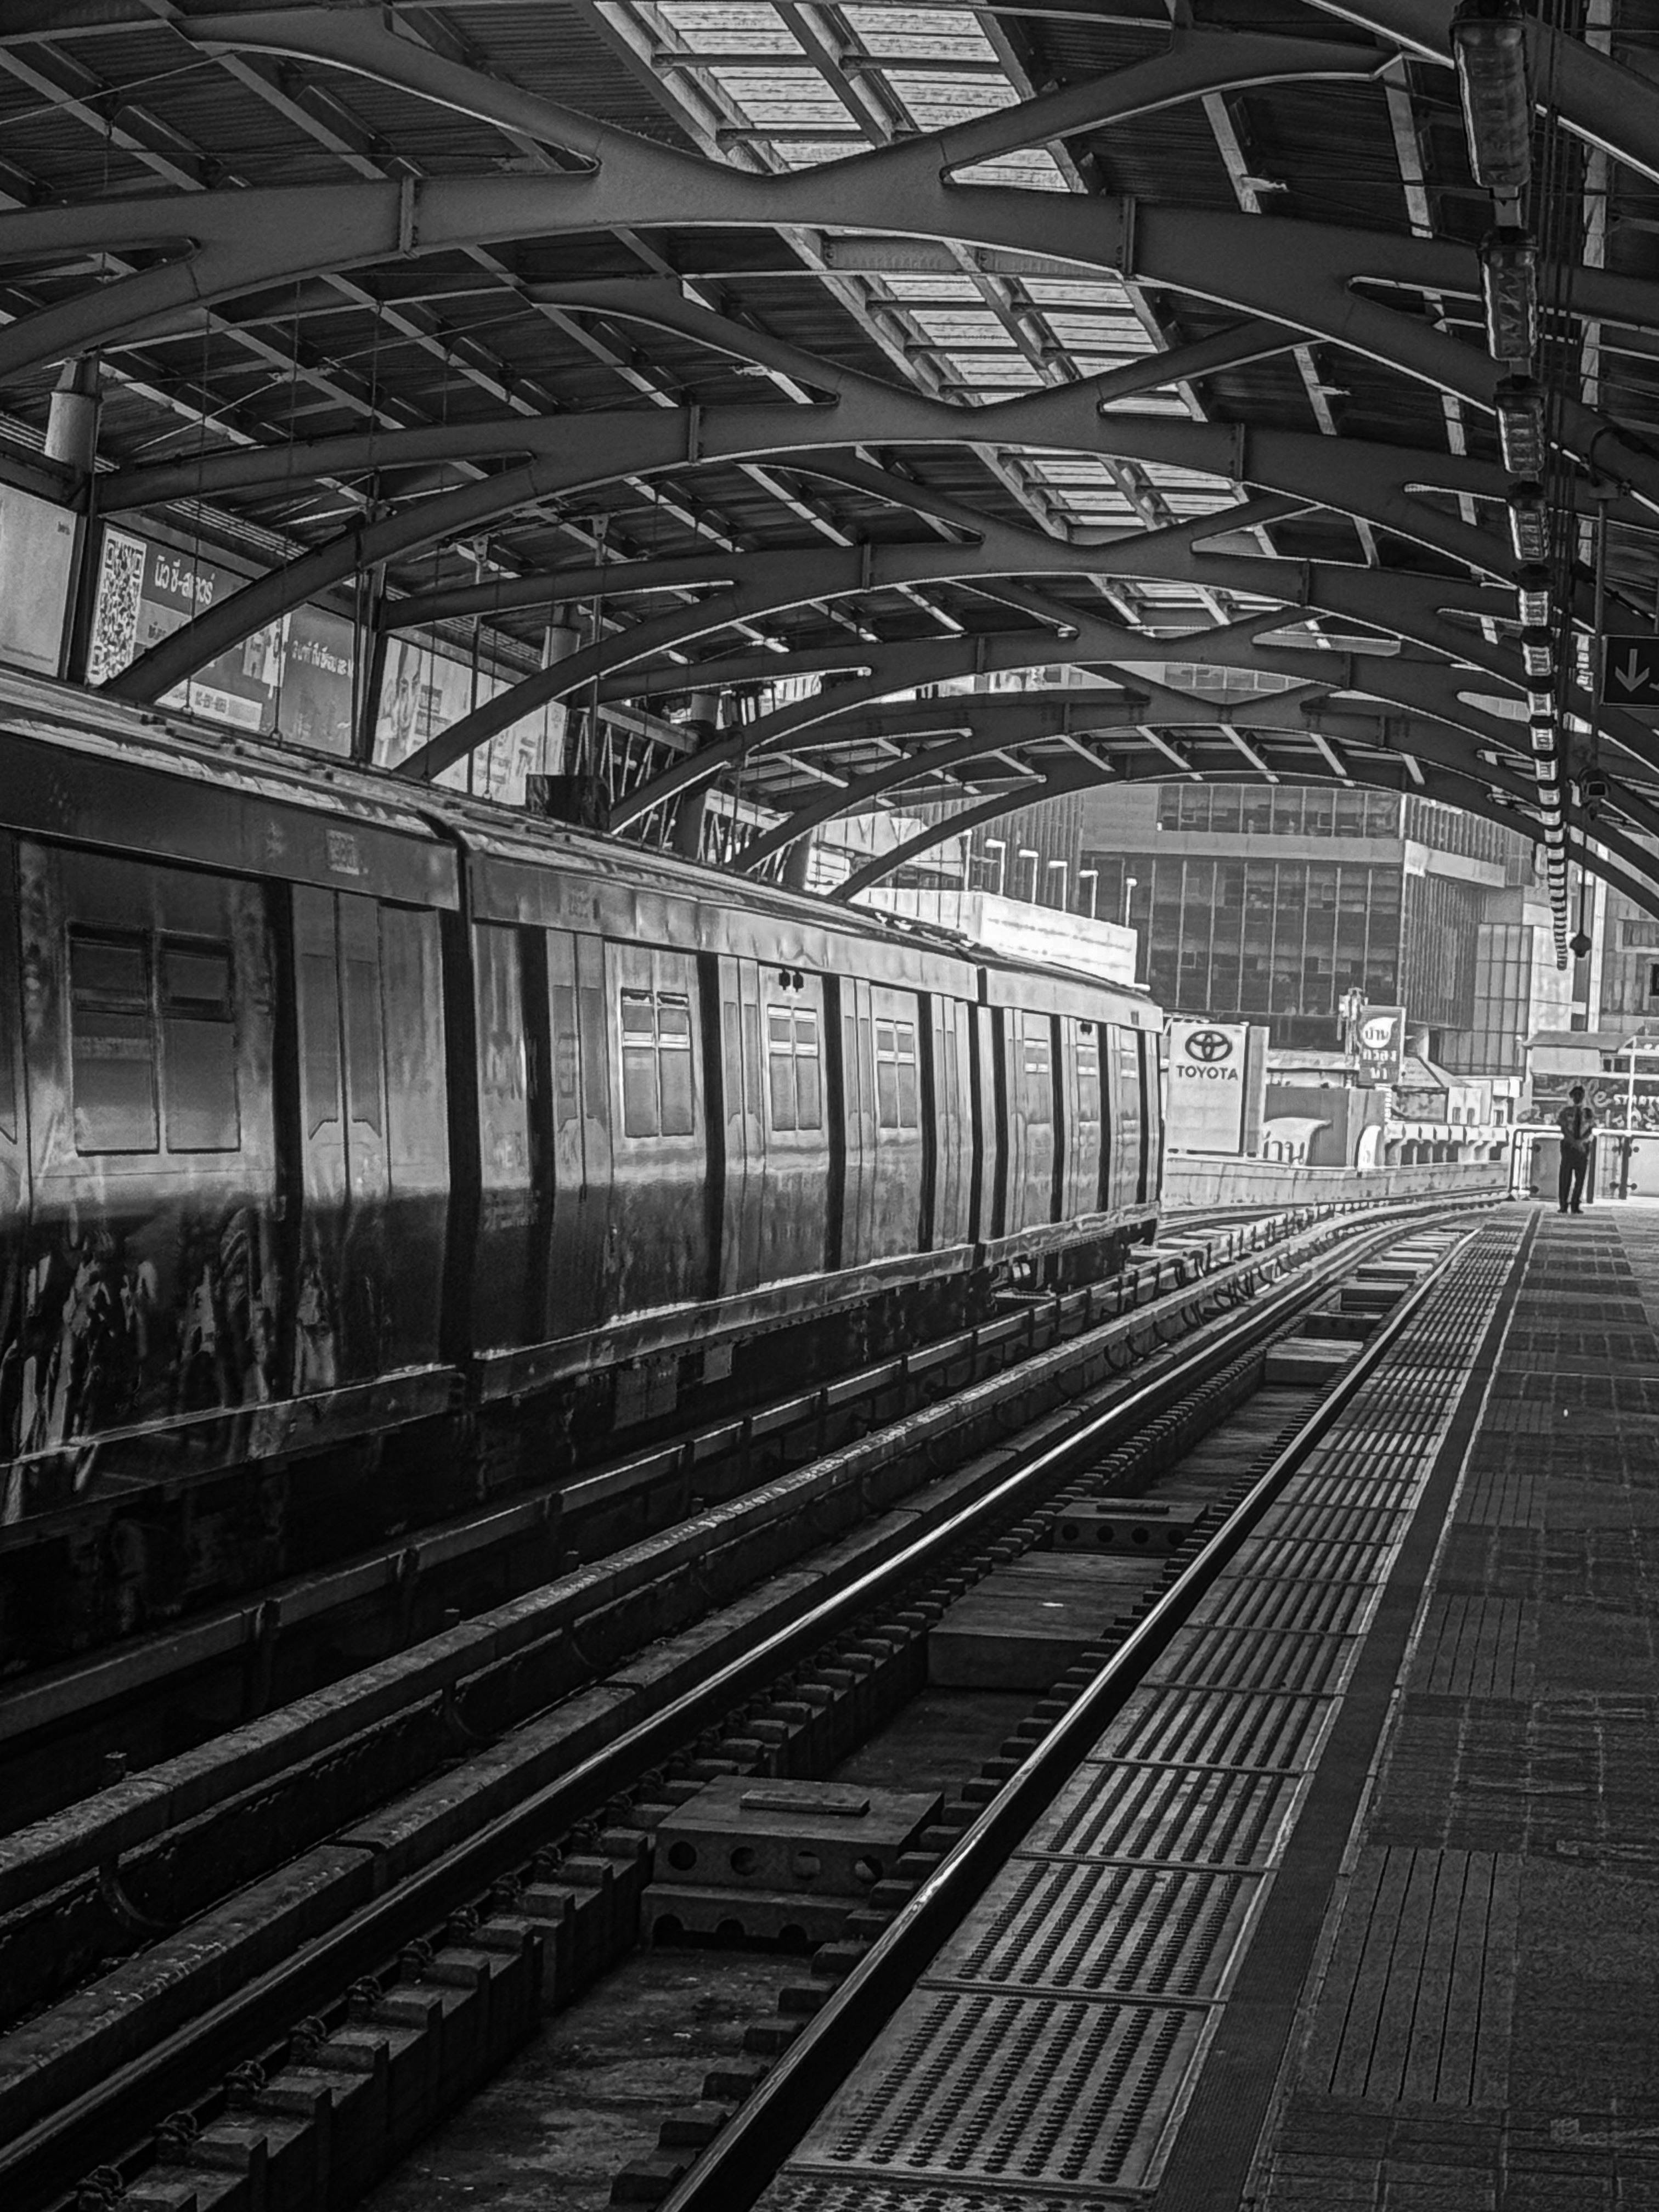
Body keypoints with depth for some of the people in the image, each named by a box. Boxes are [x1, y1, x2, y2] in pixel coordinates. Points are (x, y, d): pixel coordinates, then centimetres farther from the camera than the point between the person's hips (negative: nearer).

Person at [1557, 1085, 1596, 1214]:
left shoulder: (1589, 1112, 7)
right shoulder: (1566, 1111, 3)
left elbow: (1591, 1130, -2)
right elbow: (1563, 1129, -7)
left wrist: (1581, 1141, -19)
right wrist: (1574, 1142, -20)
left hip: (1584, 1147, 2)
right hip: (1568, 1146, -2)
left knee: (1580, 1177, 0)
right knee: (1566, 1176, -3)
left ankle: (1575, 1206, 5)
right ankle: (1564, 1205, 0)